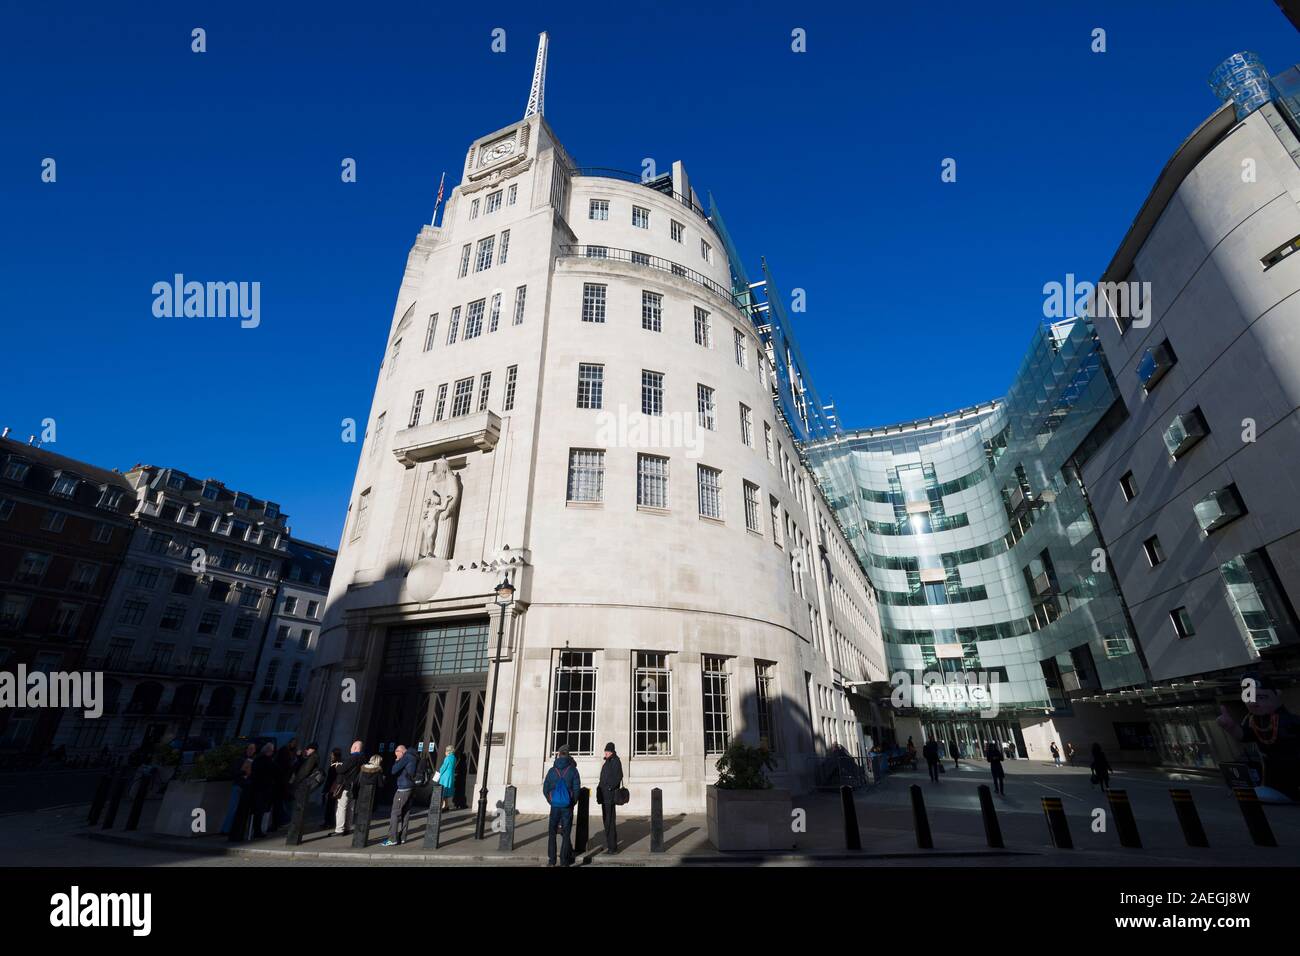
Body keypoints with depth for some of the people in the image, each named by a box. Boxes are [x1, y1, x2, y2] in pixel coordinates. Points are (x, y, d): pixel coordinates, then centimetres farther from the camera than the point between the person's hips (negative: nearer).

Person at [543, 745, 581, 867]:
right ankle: (564, 861, 7)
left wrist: (550, 802, 12)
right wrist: (572, 802, 9)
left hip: (554, 806, 1)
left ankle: (551, 860, 12)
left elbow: (545, 789, 0)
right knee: (566, 833, 8)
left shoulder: (552, 770, -1)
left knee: (551, 832, 14)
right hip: (567, 806, -1)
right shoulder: (572, 770, -5)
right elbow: (576, 788, -5)